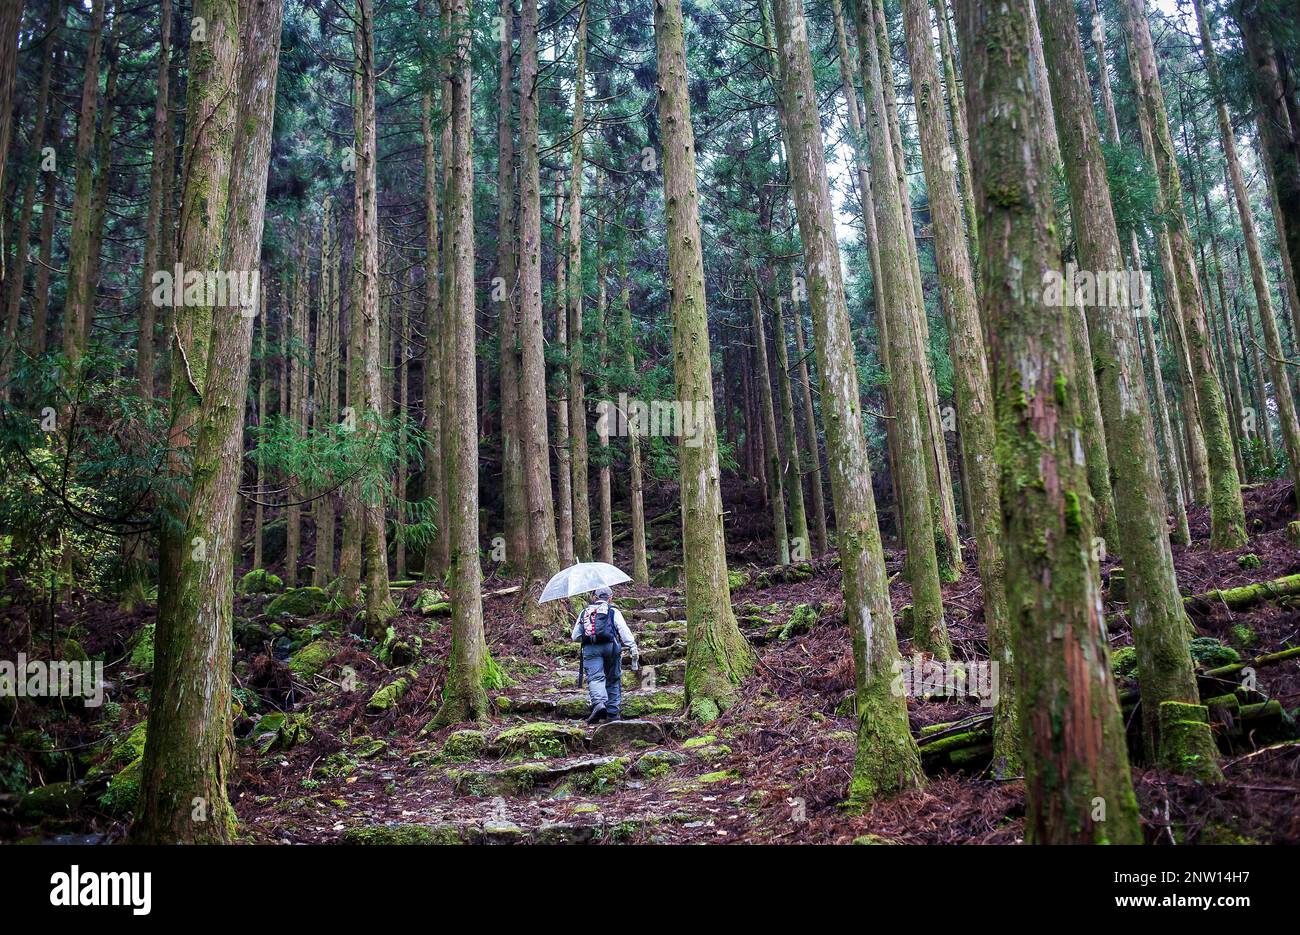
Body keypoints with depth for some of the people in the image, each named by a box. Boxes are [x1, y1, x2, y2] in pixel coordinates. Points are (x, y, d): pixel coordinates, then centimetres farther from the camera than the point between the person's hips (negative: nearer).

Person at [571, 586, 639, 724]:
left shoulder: (584, 612, 20)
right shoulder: (613, 611, 12)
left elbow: (575, 636, 20)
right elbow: (624, 630, -2)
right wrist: (633, 647, -7)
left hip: (590, 649, 1)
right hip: (610, 646, 0)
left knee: (595, 678, -10)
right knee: (613, 679, 12)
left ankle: (599, 703, -37)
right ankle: (613, 713, 14)